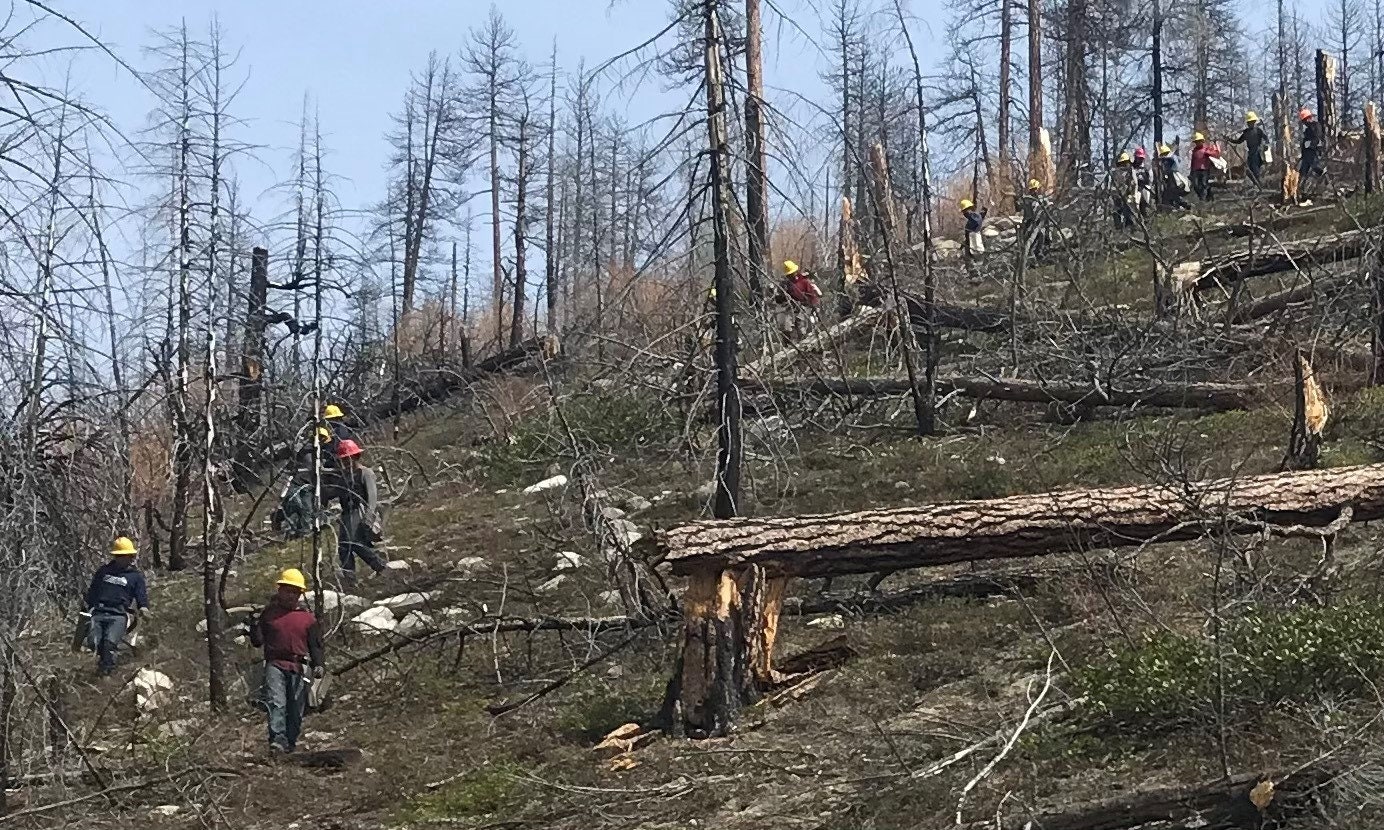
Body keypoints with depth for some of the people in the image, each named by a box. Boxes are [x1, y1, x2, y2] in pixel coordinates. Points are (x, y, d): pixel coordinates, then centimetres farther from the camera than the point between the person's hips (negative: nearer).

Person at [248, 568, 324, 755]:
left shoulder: (308, 618, 14)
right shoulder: (269, 612, 15)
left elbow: (315, 646, 14)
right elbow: (258, 642, 14)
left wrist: (319, 665, -3)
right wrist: (254, 626, -7)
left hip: (298, 668, 2)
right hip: (275, 664, -1)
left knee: (296, 710, 3)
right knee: (276, 702, -21)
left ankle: (290, 743, 13)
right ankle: (277, 739, -32)